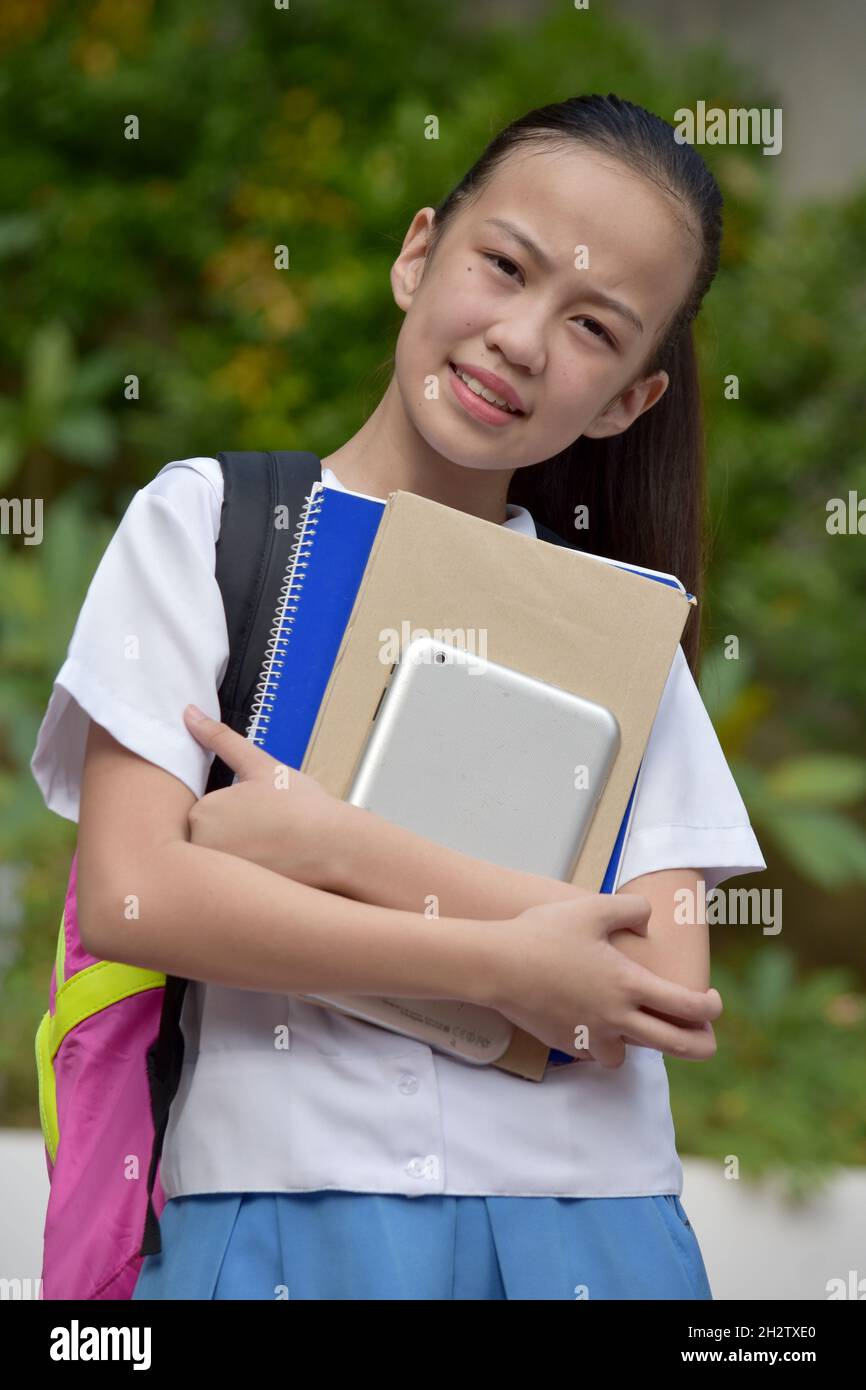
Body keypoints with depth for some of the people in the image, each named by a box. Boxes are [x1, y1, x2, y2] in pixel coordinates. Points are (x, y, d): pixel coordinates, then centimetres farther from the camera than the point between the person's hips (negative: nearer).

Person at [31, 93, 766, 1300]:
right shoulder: (209, 516, 4)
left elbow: (669, 995, -3)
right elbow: (126, 897, -7)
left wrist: (339, 846, -11)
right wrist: (503, 962, -8)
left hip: (583, 1214, 2)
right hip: (286, 1195, -2)